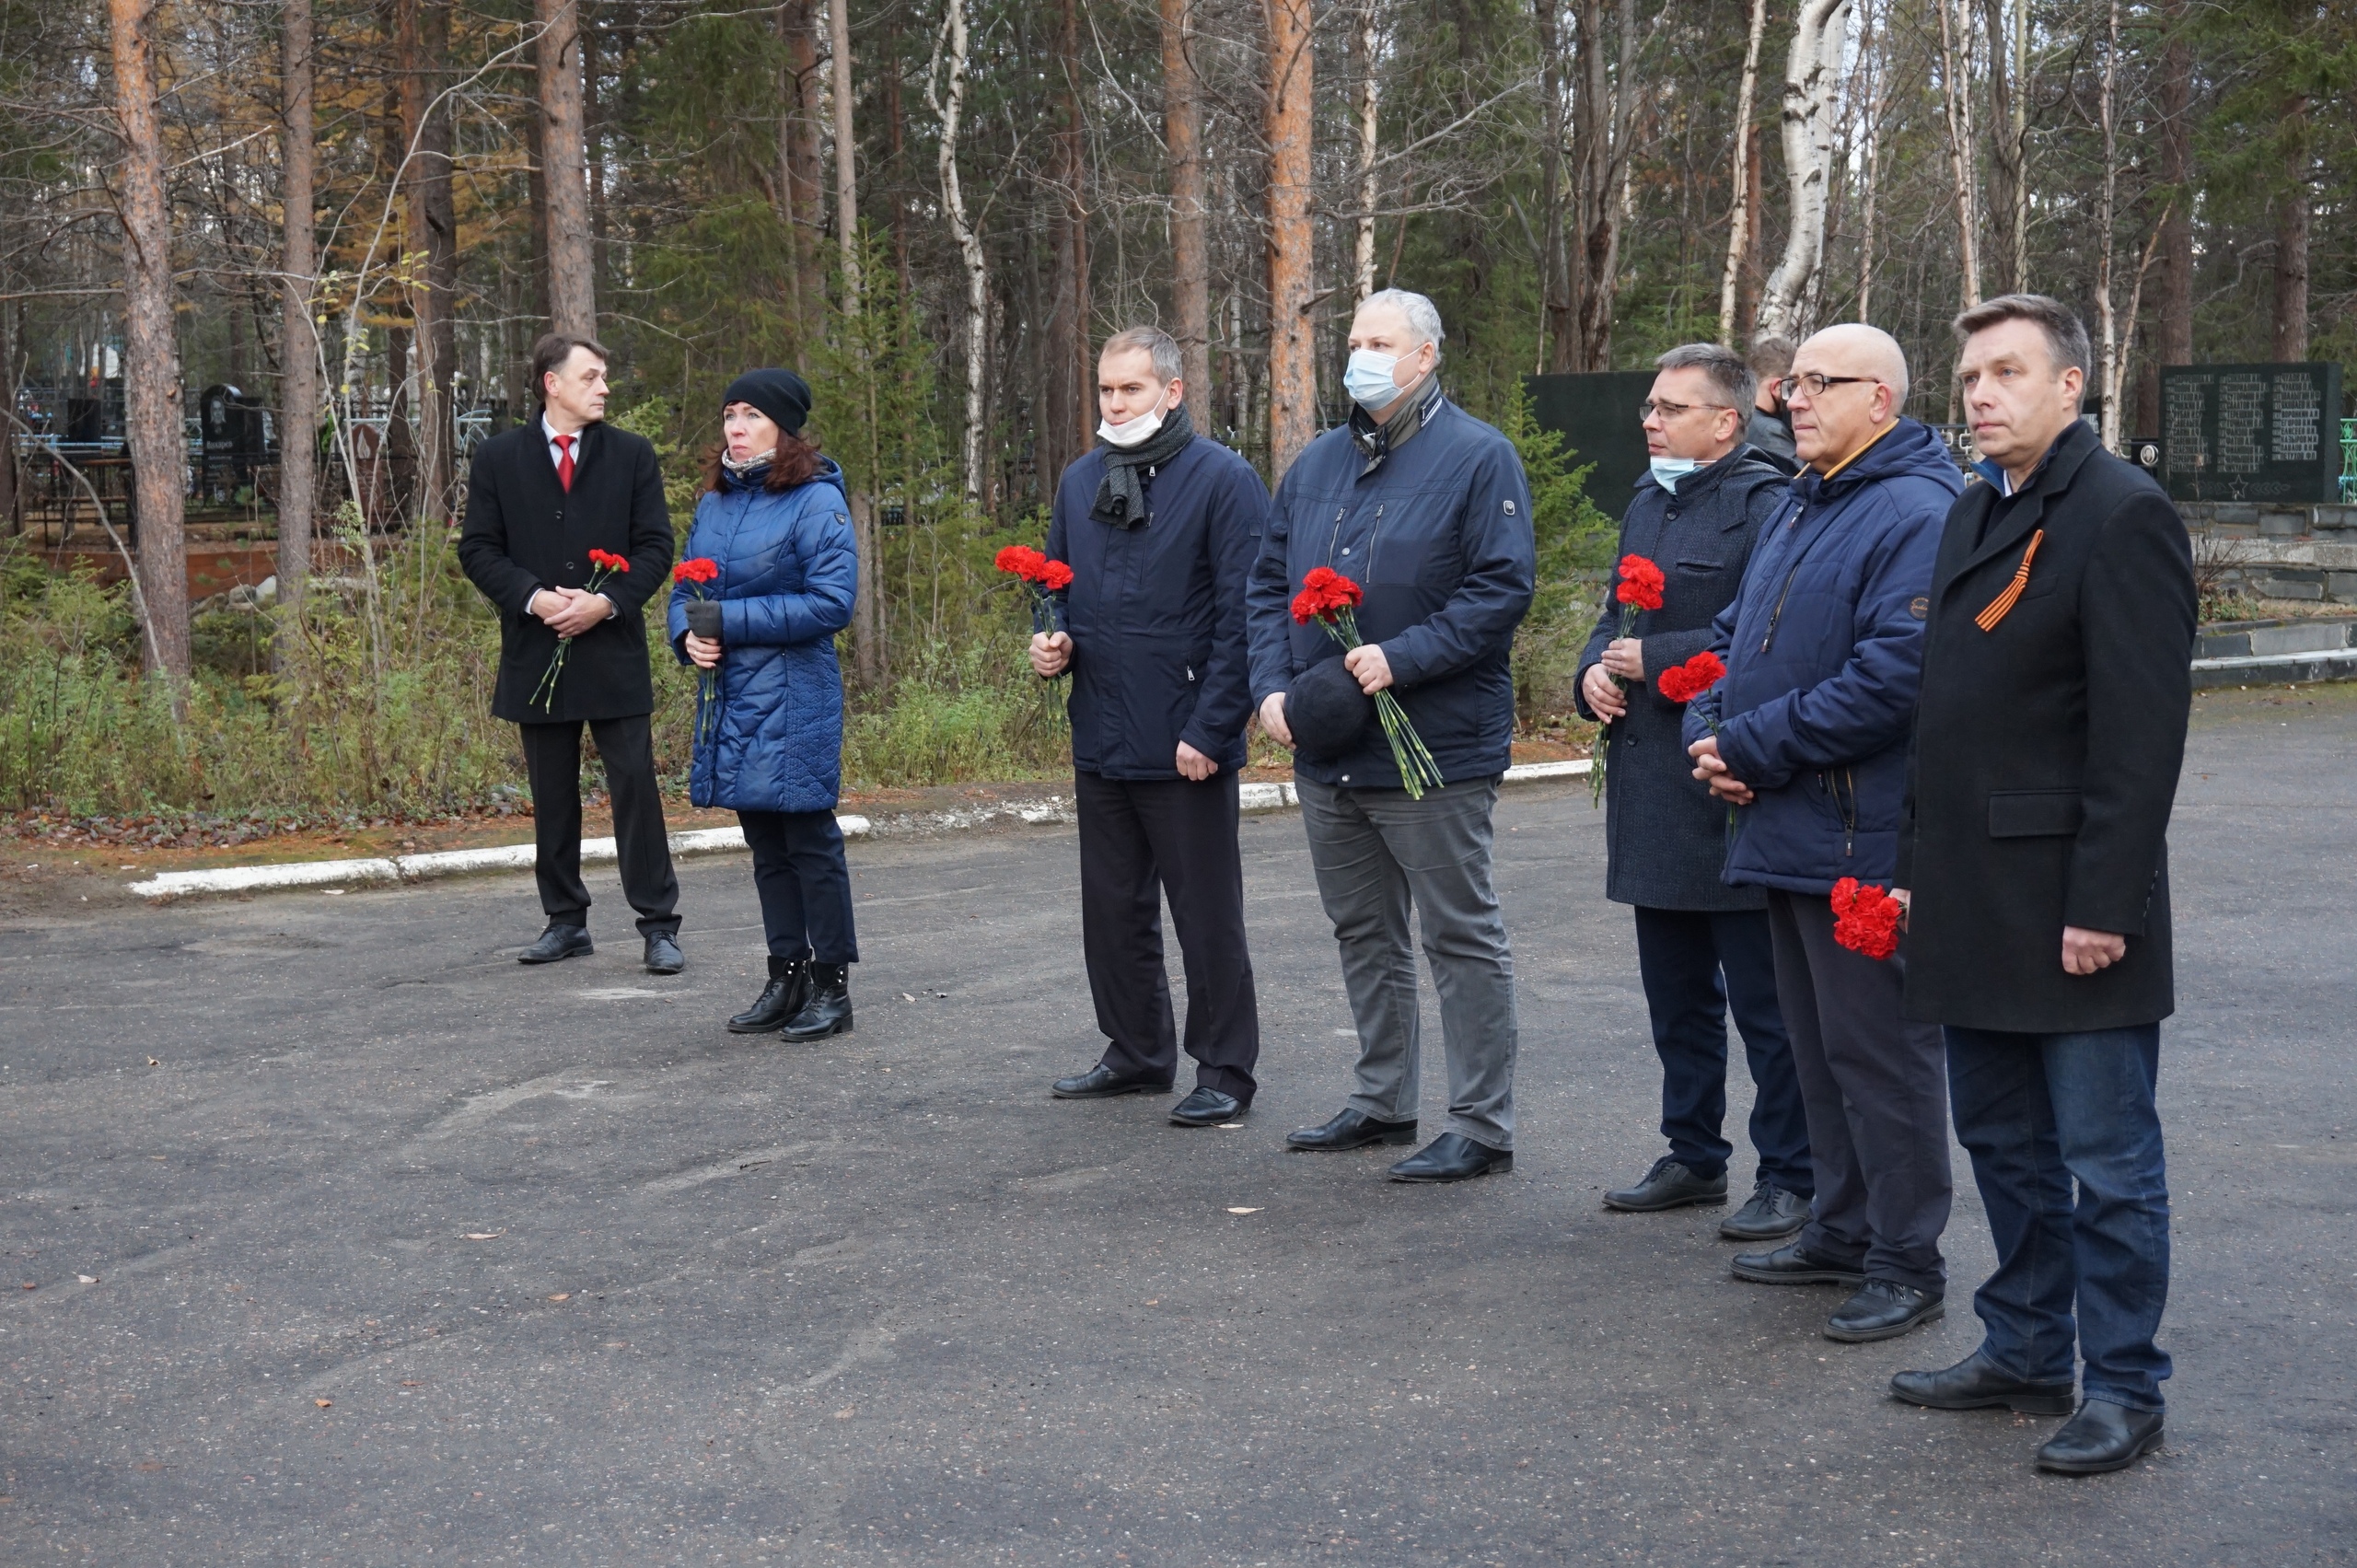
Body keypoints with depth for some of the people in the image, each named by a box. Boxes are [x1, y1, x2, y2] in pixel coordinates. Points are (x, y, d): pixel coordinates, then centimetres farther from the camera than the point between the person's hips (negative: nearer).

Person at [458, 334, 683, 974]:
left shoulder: (632, 454, 5)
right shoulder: (498, 459, 5)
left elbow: (655, 545, 2)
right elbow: (478, 549, 3)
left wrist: (606, 601, -13)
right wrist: (533, 597, -13)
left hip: (614, 651, -1)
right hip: (537, 654, 1)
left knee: (635, 787, -3)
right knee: (552, 796, 9)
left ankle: (658, 924, 2)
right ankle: (566, 921, 18)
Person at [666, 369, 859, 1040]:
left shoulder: (816, 501, -10)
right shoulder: (714, 501, 12)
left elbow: (832, 603, -17)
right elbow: (686, 588, 19)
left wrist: (731, 620, -17)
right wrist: (688, 633, -4)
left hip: (794, 701, -7)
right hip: (729, 696, 7)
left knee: (810, 840, -1)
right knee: (765, 844, 13)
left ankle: (831, 985, 7)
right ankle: (786, 978, 21)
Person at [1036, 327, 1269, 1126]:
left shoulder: (1223, 480, -10)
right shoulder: (1080, 480, 11)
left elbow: (1242, 616, -13)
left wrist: (1210, 729, -18)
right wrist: (1055, 644, 1)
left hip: (1186, 745, -7)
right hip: (1099, 738, 7)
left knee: (1207, 915, 3)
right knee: (1113, 909, 15)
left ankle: (1225, 1071, 13)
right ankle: (1136, 1052, 29)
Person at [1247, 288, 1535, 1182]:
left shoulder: (1477, 457, -7)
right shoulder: (1317, 464, 13)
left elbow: (1502, 589, -15)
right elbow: (1269, 583, 14)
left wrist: (1401, 658, -23)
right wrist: (1272, 685, -1)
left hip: (1432, 748, -7)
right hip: (1326, 748, 7)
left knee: (1462, 938, 0)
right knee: (1363, 933, 17)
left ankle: (1483, 1126, 7)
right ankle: (1382, 1101, 30)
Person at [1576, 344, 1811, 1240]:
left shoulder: (1765, 508, -13)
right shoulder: (1648, 505, 16)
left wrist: (1654, 660, -16)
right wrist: (1595, 671, 3)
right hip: (1650, 790, 9)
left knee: (1765, 1004, -1)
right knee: (1676, 996, 18)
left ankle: (1790, 1179, 9)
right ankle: (1694, 1157, 30)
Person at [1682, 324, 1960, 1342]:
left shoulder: (1914, 515, -16)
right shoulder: (1799, 510, 17)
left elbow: (1892, 678, -25)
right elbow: (1734, 636, 21)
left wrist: (1755, 748, -18)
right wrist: (1712, 732, 1)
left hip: (1861, 839, -10)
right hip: (1783, 830, 10)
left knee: (1876, 1049, -2)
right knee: (1816, 1043, 17)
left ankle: (1906, 1265, 8)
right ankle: (1843, 1231, 29)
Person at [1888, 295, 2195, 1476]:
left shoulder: (2121, 514, -12)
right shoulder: (1974, 514, 15)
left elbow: (2142, 731, -17)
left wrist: (2103, 904, -20)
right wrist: (1917, 869, 15)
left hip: (2071, 905, -9)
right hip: (1977, 902, 9)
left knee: (2106, 1158, 1)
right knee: (2002, 1142, 17)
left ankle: (2123, 1388, 12)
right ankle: (2024, 1351, 30)